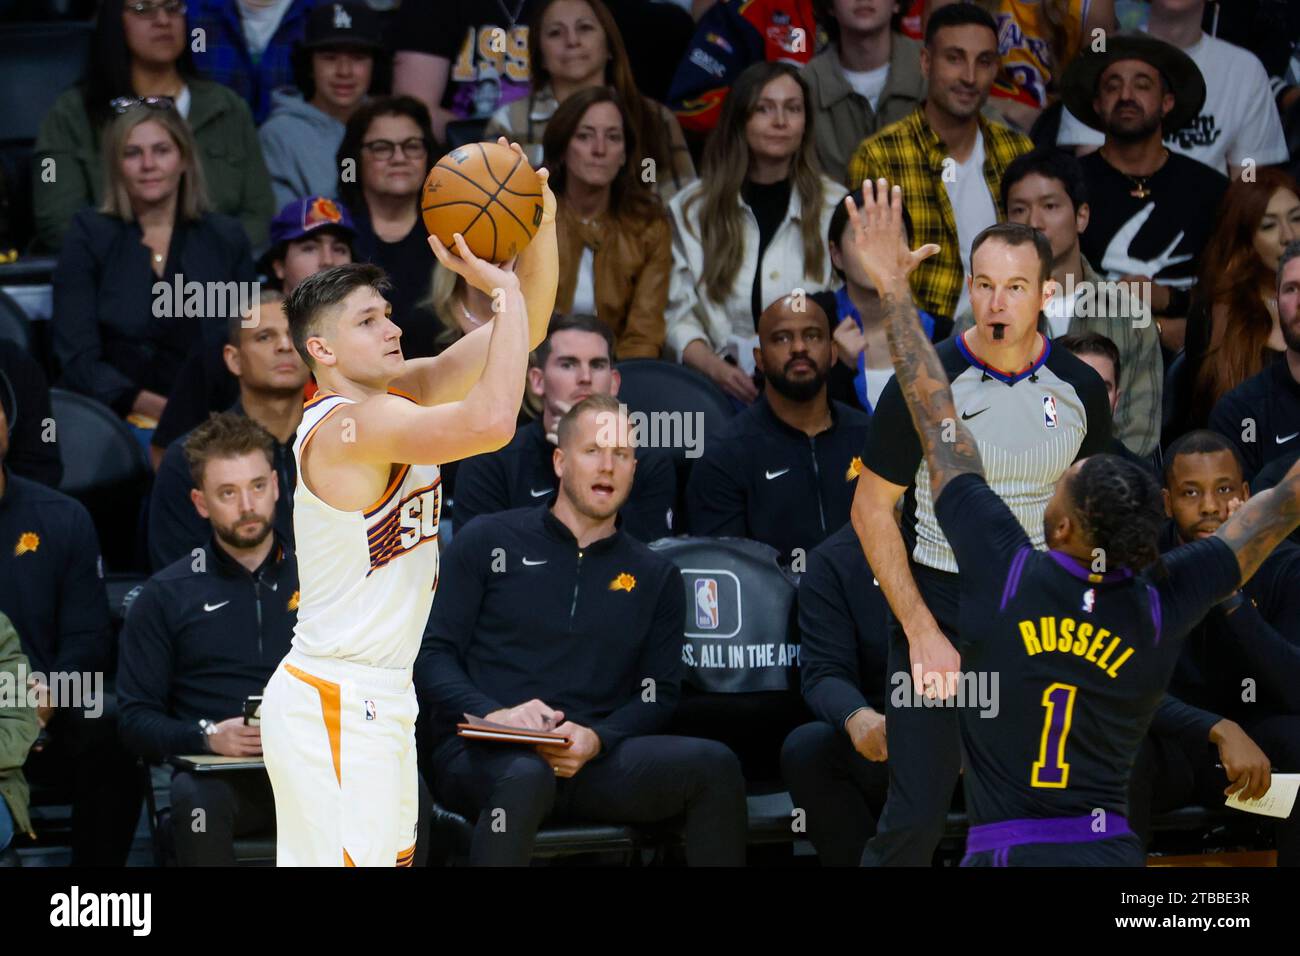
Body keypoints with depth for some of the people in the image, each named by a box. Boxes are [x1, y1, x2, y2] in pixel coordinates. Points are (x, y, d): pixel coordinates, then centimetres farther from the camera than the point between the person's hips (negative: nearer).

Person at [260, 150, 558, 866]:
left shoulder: (400, 395, 8)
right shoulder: (350, 424, -20)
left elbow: (524, 330, 9)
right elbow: (492, 421, -35)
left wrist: (542, 228, -8)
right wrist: (506, 289, -25)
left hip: (382, 700, 10)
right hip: (330, 706, -10)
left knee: (389, 857, 15)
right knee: (345, 860, -13)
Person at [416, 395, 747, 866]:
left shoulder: (656, 577, 20)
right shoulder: (488, 542, 12)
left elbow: (658, 697, 13)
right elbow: (433, 655, 6)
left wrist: (596, 739, -10)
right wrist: (493, 714, -15)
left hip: (595, 758, 3)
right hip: (484, 756, -3)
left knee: (714, 765, -24)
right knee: (526, 777, -40)